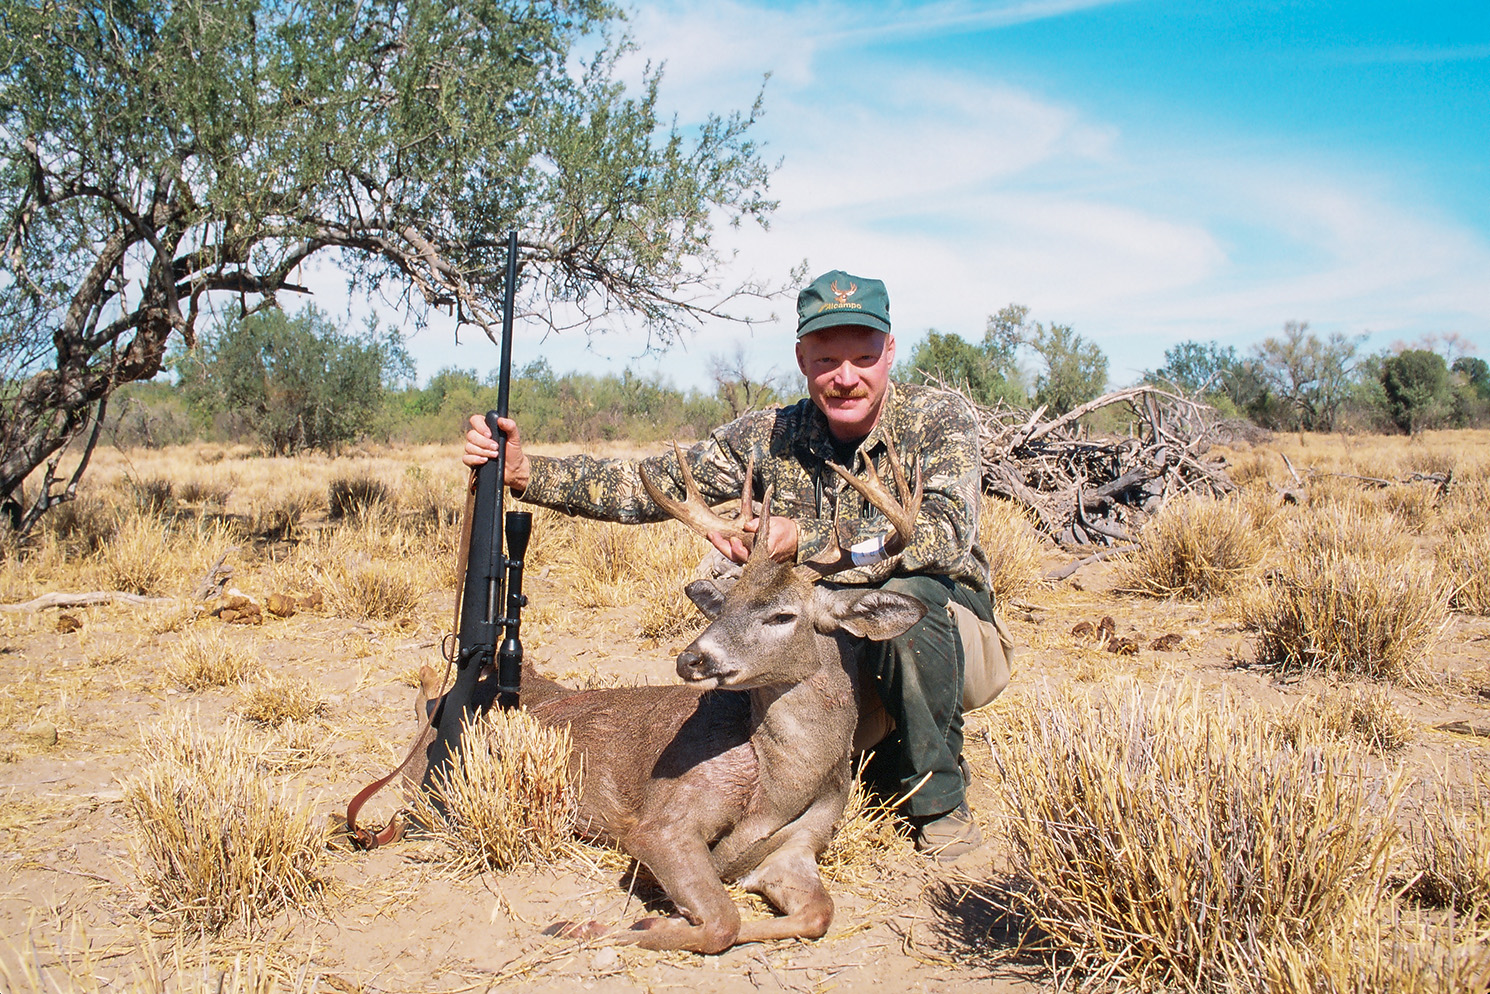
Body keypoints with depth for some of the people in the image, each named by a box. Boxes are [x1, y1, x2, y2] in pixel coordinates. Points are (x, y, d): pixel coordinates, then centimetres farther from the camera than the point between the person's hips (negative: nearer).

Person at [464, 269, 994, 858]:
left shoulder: (941, 418, -14)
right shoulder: (771, 436, -5)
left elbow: (945, 529, -32)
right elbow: (655, 484, -7)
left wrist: (804, 541, -41)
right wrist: (523, 473, -18)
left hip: (942, 616, -4)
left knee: (904, 594, -35)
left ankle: (939, 796, -13)